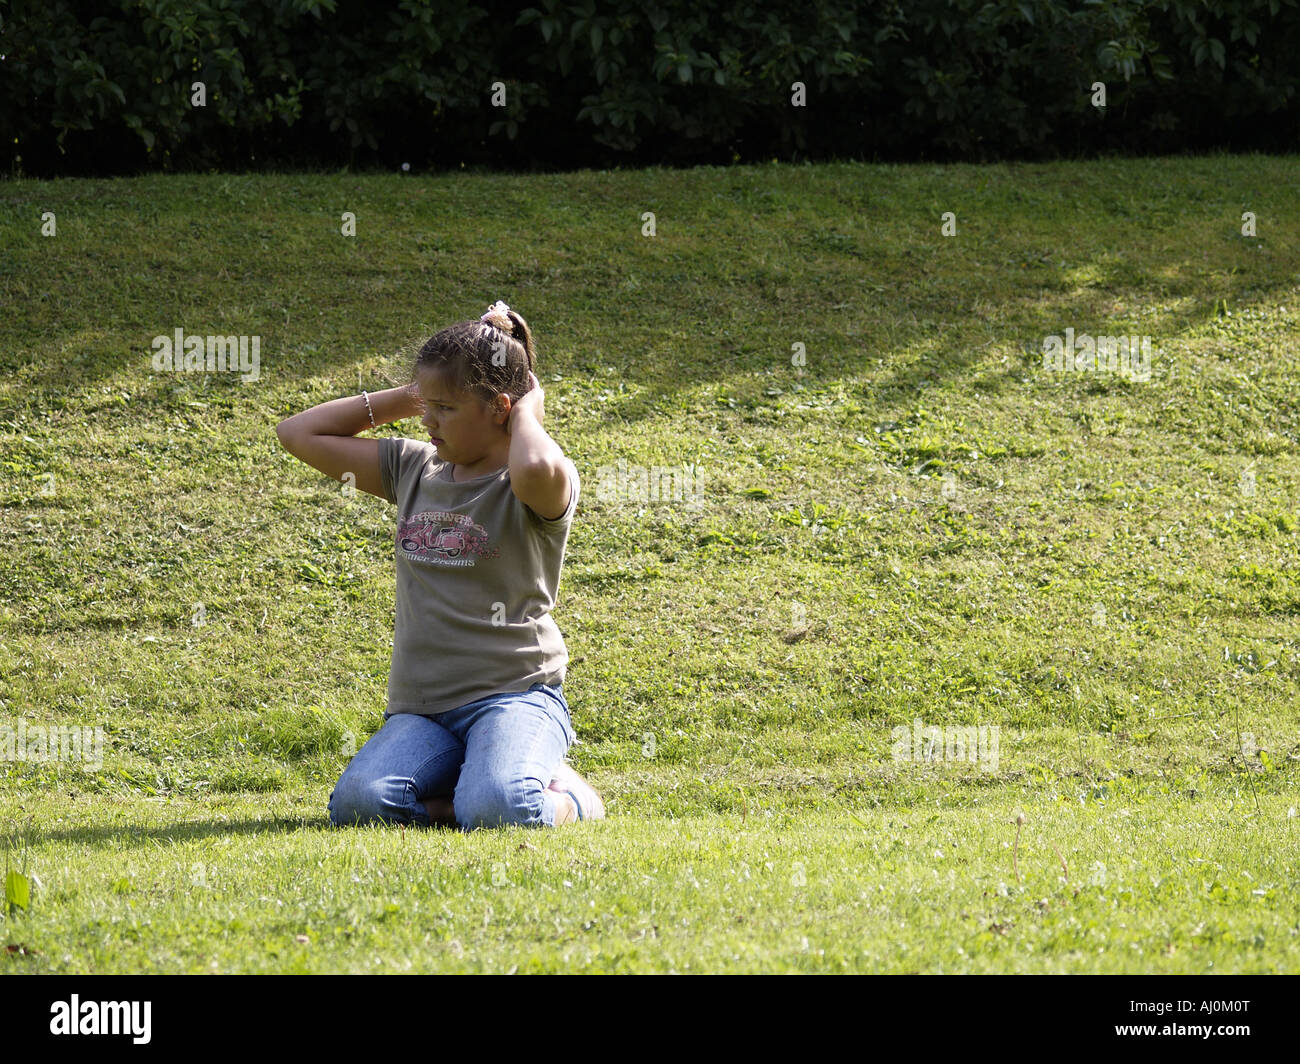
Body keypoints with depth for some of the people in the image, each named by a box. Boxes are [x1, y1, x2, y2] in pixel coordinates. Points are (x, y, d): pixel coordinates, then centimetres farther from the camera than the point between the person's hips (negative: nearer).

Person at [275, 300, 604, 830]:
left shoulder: (541, 487, -4)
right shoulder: (413, 469, 15)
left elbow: (536, 468, -32)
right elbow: (298, 433, 22)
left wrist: (527, 411, -9)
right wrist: (402, 399, 14)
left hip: (514, 694, -5)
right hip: (419, 712, 5)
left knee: (495, 811, -36)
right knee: (356, 803, -27)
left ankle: (566, 796, -1)